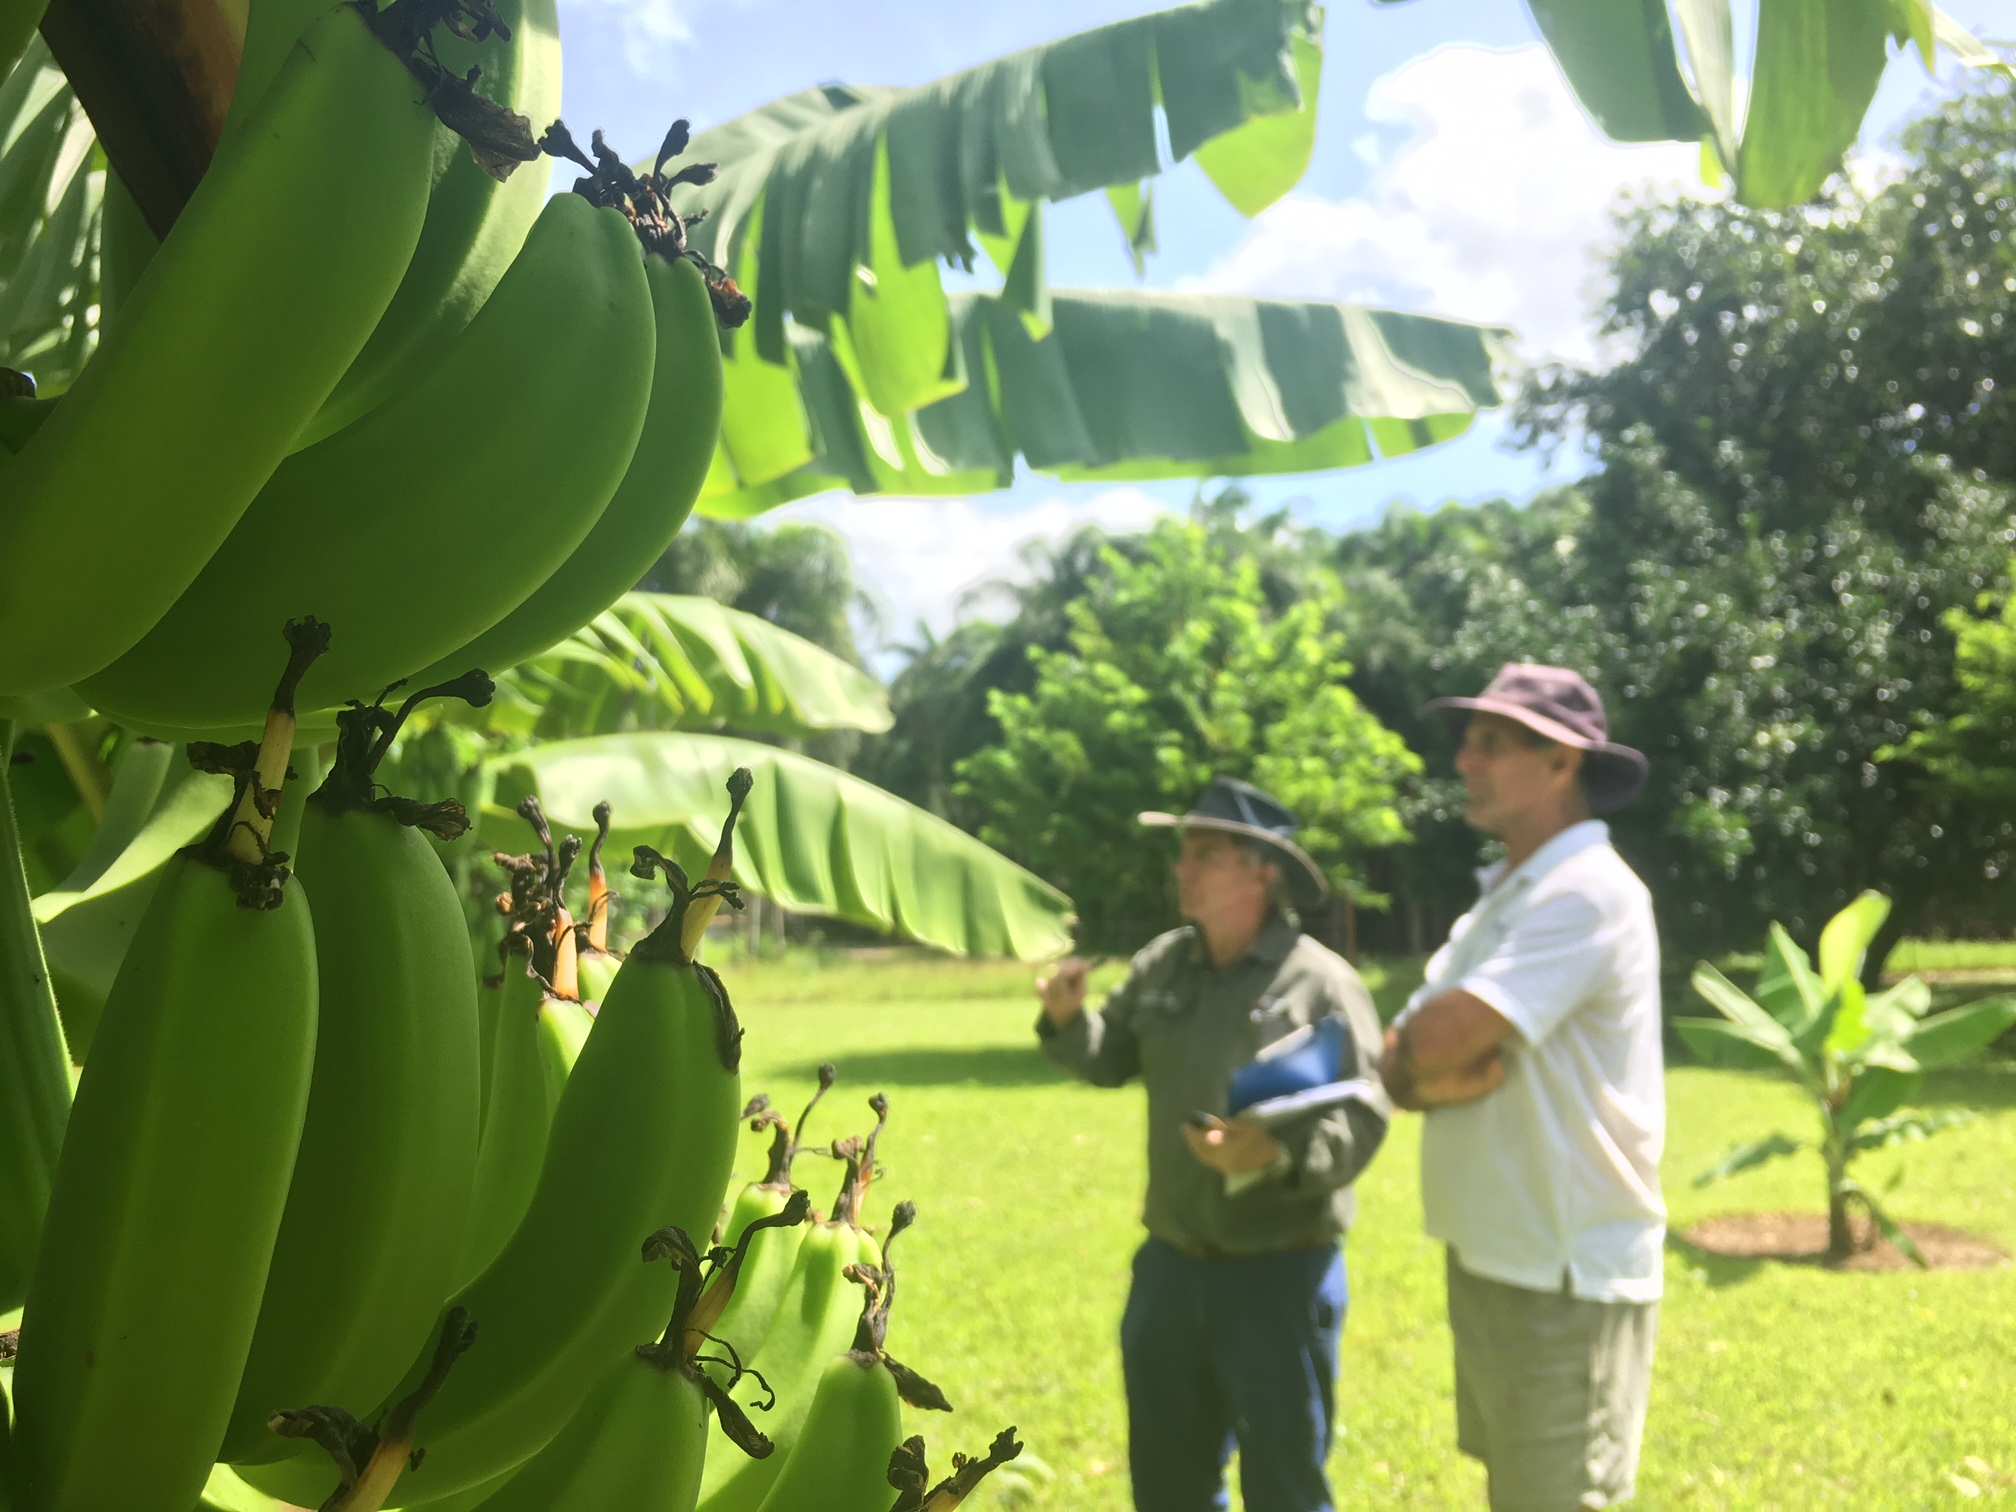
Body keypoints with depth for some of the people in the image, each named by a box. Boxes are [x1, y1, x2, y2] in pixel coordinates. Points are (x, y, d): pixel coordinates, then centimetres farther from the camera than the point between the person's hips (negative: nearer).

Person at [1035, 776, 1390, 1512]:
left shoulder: (1322, 982, -15)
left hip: (1279, 1273, -6)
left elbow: (1363, 1120, -19)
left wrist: (1277, 1152, -35)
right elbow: (1111, 1059, 13)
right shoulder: (1163, 964, 4)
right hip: (1172, 1264, 6)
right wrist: (1068, 1020, -6)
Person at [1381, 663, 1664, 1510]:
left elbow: (1436, 1042, -27)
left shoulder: (1589, 893, -18)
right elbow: (1401, 1065, 6)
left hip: (1564, 1276, -9)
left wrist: (1421, 1043, -4)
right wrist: (1447, 1069, -16)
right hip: (1492, 1259, 9)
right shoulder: (1503, 896, 12)